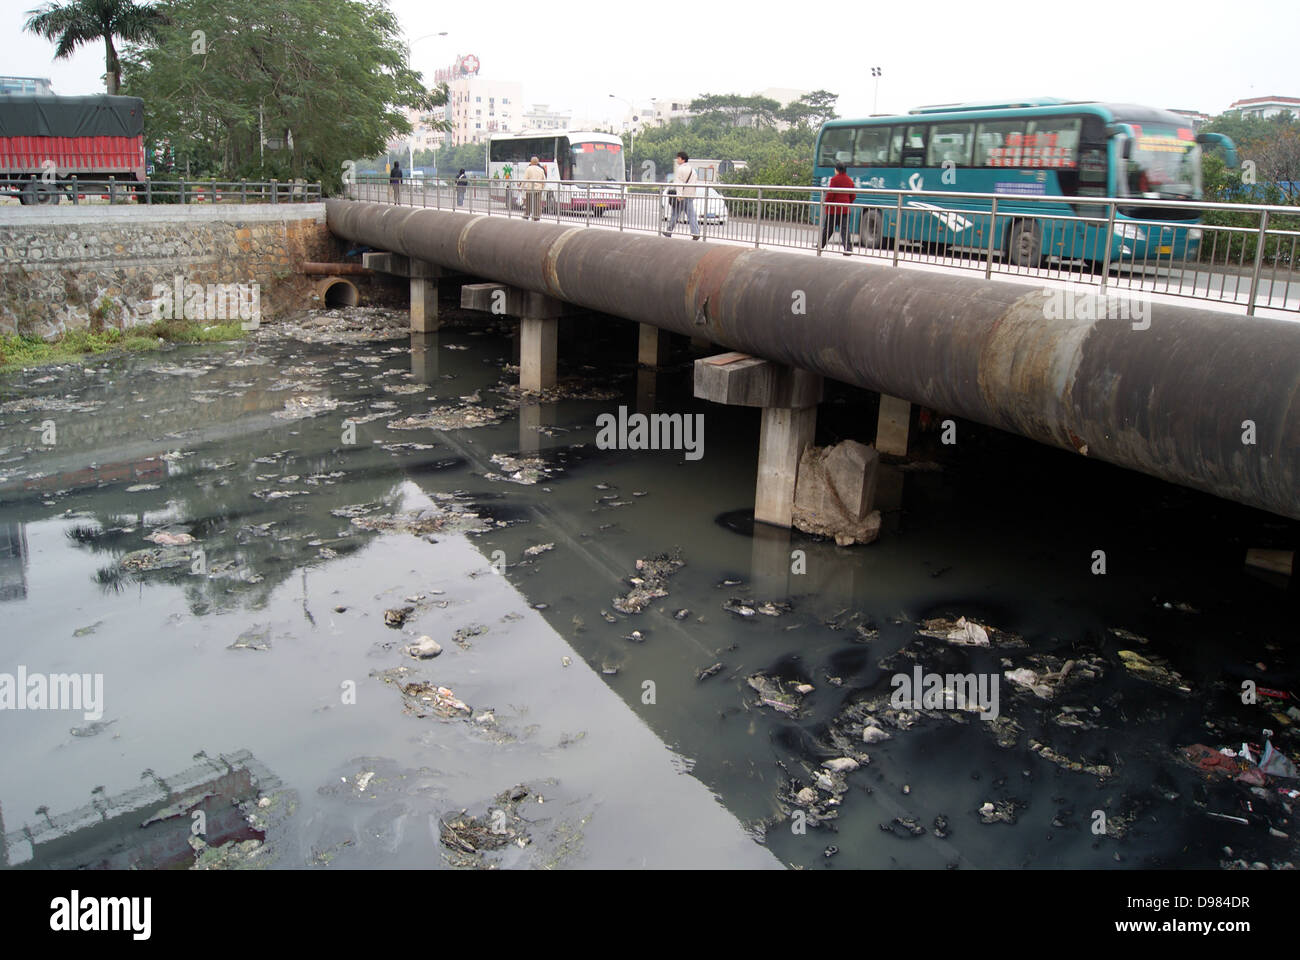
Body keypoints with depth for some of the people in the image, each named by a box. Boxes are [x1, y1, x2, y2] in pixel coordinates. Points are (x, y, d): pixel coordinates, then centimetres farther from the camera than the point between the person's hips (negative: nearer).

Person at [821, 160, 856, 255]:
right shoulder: (849, 180, 9)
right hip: (845, 209, 4)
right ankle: (848, 248, -10)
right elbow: (853, 196, 11)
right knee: (845, 229, 1)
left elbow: (830, 194, -12)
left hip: (834, 209, -4)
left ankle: (821, 246, 18)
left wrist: (826, 205, 0)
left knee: (828, 229, 7)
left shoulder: (835, 179, -9)